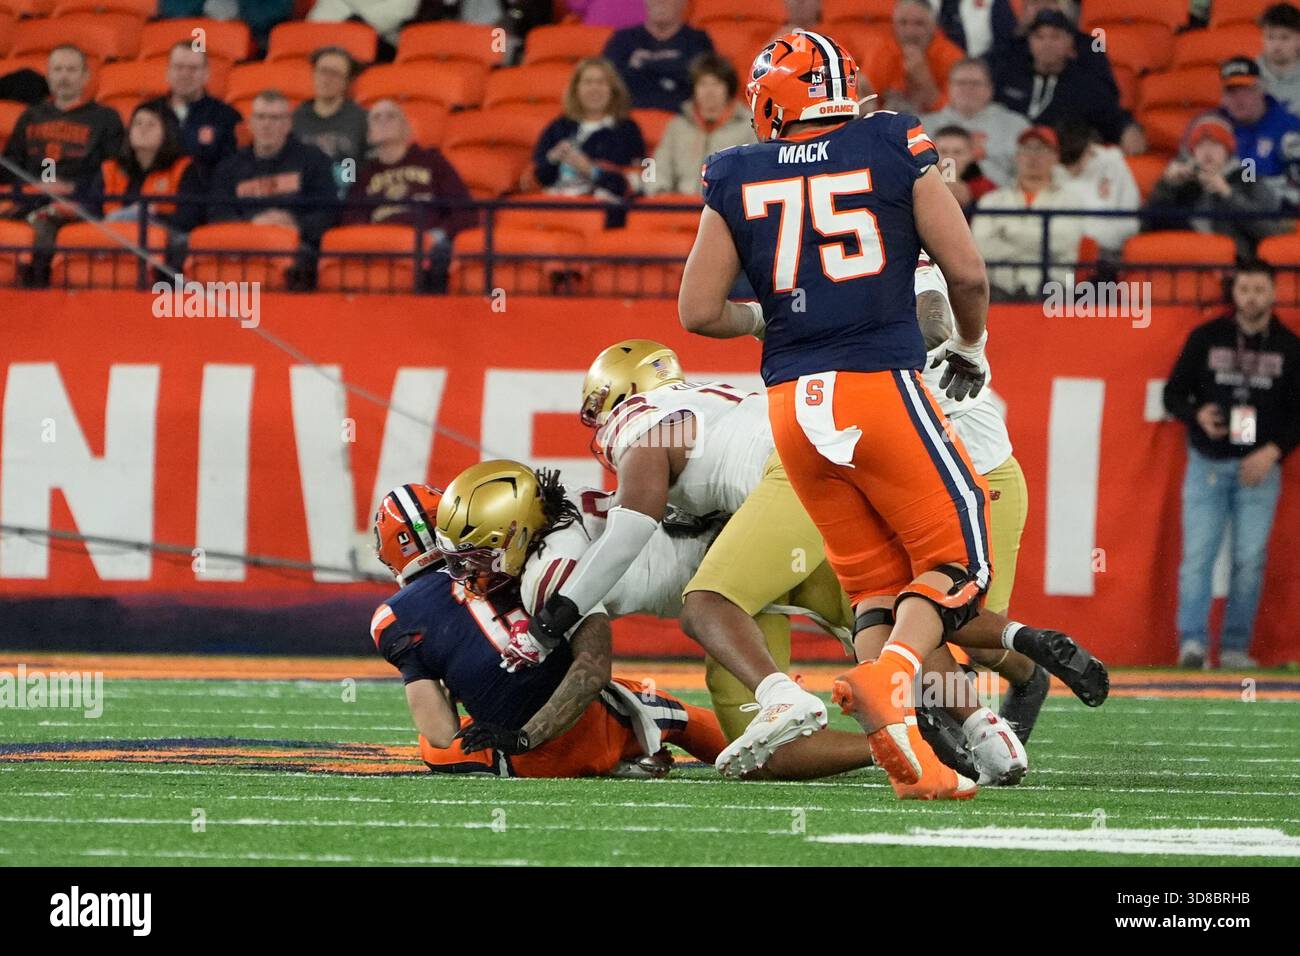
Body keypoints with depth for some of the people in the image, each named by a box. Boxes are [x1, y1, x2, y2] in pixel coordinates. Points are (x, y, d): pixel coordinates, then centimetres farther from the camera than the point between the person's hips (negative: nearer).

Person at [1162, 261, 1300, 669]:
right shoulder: (1205, 338, 4)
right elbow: (1173, 393, 8)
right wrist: (1197, 415, -13)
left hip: (1259, 467, 1)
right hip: (1206, 465, -1)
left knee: (1250, 560, -2)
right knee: (1198, 554, -10)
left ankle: (1236, 647, 4)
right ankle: (1192, 642, -12)